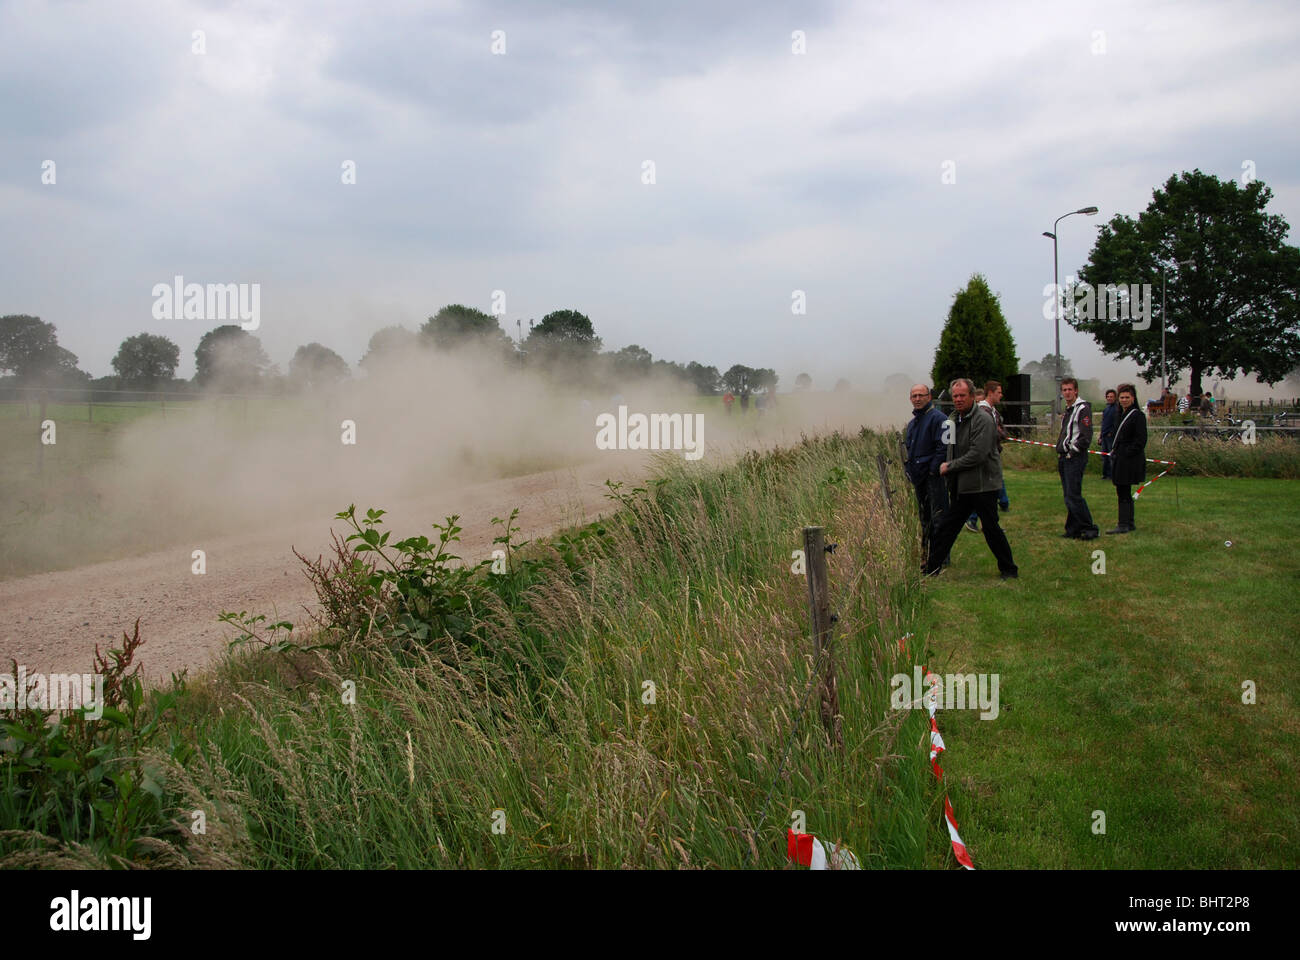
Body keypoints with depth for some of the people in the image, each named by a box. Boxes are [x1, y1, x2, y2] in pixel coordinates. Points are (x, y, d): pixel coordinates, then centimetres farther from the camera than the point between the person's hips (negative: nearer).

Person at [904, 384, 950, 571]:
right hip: (919, 478, 9)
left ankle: (941, 558, -2)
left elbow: (942, 447, -17)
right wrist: (910, 471, 15)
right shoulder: (913, 423, 18)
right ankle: (926, 557, 22)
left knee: (937, 518, -6)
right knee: (925, 519, 14)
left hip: (935, 478, -9)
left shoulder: (937, 418, -10)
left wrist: (934, 470, -19)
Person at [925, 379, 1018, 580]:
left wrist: (949, 467, -14)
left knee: (991, 529, 1)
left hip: (983, 486, -8)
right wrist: (948, 470, 8)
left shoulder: (983, 420, -14)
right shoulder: (955, 419, 12)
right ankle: (932, 569, 15)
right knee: (945, 527, 9)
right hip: (961, 487, 8)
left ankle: (1009, 569, 16)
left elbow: (978, 455, -21)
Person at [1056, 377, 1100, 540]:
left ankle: (1090, 529, -7)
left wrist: (1072, 451, -15)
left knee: (1074, 496, -13)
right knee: (1069, 497, 10)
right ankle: (1073, 530, 15)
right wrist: (1061, 453, 15)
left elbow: (1086, 437, -18)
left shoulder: (1083, 409, -10)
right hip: (1064, 458, 9)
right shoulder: (1068, 409, 18)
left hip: (1076, 458, -9)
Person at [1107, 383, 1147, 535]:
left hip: (1129, 461, -10)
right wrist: (1115, 453, 13)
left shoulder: (1137, 416, -11)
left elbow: (1140, 441, -16)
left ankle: (1124, 525, -7)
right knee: (1124, 492, 14)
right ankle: (1129, 523, 22)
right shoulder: (1122, 414, 16)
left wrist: (1126, 454, -17)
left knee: (1123, 493, -9)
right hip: (1121, 460, 10)